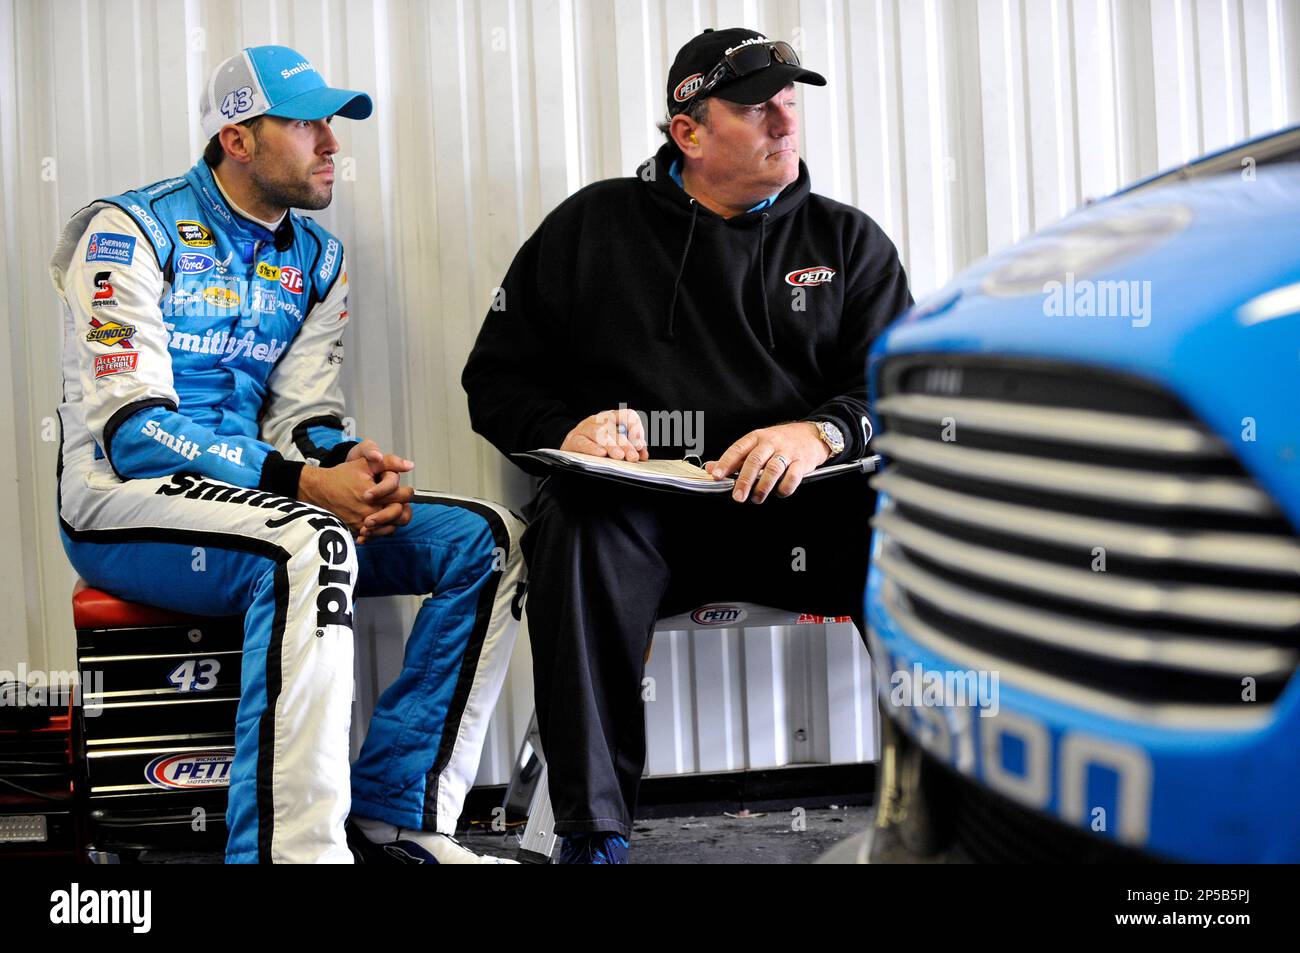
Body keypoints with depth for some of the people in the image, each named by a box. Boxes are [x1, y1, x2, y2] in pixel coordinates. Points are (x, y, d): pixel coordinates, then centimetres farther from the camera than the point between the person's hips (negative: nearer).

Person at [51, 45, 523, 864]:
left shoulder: (317, 259, 12)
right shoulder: (128, 235, -8)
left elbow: (303, 417, 8)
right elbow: (132, 430, -18)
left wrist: (350, 464, -18)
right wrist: (301, 482, -28)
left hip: (255, 496, 7)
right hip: (122, 505, -7)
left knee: (486, 541, -9)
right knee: (310, 542, -38)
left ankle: (396, 819, -10)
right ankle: (291, 849, -36)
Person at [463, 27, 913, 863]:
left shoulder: (848, 242, 16)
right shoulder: (592, 226, 13)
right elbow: (498, 377, 14)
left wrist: (822, 431, -19)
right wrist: (567, 429, -8)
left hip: (802, 512, 1)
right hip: (643, 512, -1)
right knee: (576, 525, -33)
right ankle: (592, 831, -29)